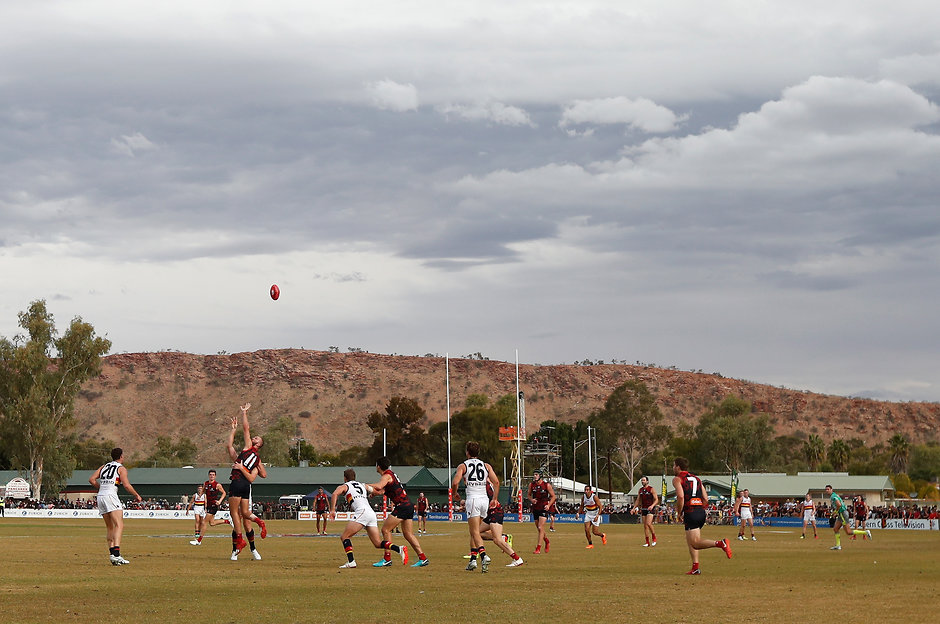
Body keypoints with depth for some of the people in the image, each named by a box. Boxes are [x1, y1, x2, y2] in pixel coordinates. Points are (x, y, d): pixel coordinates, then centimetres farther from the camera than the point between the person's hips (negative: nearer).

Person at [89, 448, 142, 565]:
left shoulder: (104, 466, 20)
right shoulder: (121, 468, 3)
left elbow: (92, 479, 13)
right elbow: (126, 485, -8)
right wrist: (137, 495, 5)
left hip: (100, 496, 7)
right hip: (111, 495, -7)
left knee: (110, 528, 14)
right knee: (119, 525, -15)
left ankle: (112, 554, 7)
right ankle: (116, 553, -32)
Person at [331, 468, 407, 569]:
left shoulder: (344, 486, 14)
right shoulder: (363, 486, 29)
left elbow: (335, 494, -6)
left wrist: (332, 510, -10)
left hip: (362, 512, -6)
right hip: (372, 514, 6)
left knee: (344, 537, 0)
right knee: (378, 543, 7)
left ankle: (351, 561, -14)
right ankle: (399, 549, -13)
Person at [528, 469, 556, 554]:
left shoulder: (547, 485, -8)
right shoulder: (531, 485, 3)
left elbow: (553, 496, 1)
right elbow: (529, 495, 16)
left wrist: (549, 505, -13)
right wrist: (531, 499, -6)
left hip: (544, 508, -5)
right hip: (535, 508, 5)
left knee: (541, 528, -15)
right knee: (539, 529, 12)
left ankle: (538, 548, -15)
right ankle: (547, 542, 37)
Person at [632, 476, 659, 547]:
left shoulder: (651, 489, -6)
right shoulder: (640, 490, 11)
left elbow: (656, 500, -9)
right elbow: (638, 500, 18)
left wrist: (652, 506, -26)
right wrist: (634, 508, 8)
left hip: (650, 509, -6)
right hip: (643, 509, 6)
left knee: (648, 523, -21)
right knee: (645, 526, 4)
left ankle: (654, 538, -2)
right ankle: (647, 542, 8)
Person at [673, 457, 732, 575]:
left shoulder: (677, 479, 0)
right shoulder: (696, 479, 21)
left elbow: (680, 496, -16)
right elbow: (705, 499, 15)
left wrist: (679, 514, -5)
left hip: (690, 513, -8)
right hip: (701, 512, 8)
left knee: (695, 543, -10)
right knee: (691, 541, 17)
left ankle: (720, 543, -28)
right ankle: (695, 568, 11)